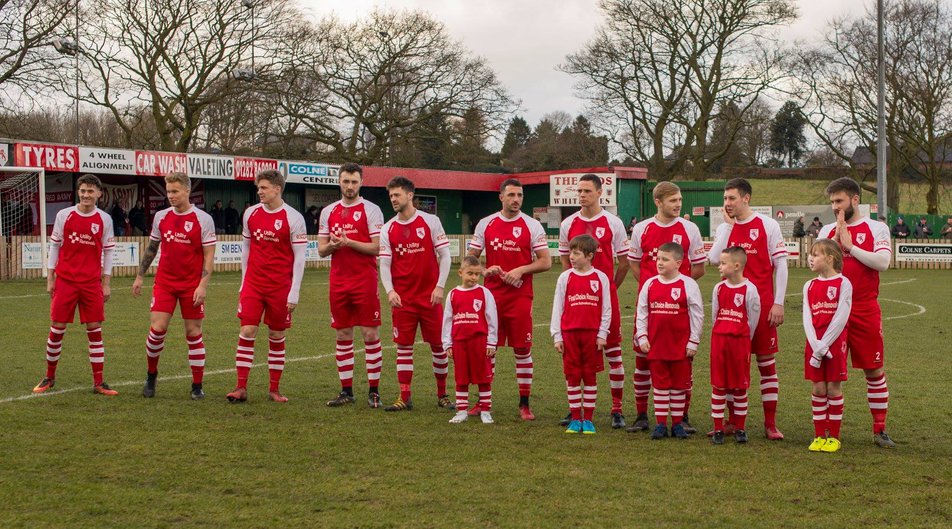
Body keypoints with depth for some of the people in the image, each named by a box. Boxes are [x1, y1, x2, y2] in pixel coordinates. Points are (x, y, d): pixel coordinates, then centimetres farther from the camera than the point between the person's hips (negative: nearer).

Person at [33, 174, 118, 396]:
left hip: (92, 283, 0)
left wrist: (106, 283, 2)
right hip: (65, 280, 0)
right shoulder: (64, 215, 1)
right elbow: (55, 246, 5)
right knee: (57, 329, 2)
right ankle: (49, 377, 19)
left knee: (95, 330, 0)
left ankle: (98, 382, 6)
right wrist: (50, 279, 3)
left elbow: (107, 252, 5)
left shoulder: (104, 219, 2)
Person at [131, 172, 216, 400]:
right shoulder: (161, 217, 6)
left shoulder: (203, 219, -5)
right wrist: (139, 276, 15)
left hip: (192, 285, -2)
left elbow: (209, 255, -7)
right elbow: (151, 248, 17)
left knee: (193, 333, 2)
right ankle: (151, 375, 15)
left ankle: (197, 386, 10)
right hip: (164, 282, 3)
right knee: (157, 329, -7)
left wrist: (203, 285, -15)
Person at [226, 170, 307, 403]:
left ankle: (274, 389, 15)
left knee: (277, 336, 5)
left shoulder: (293, 218, -7)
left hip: (281, 287, -3)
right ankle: (241, 388, 0)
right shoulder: (251, 213, 5)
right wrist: (244, 280, 13)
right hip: (253, 284, 3)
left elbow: (299, 257, -7)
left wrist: (294, 292, -10)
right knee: (246, 332, -4)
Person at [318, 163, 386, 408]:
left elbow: (377, 247, -8)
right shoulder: (328, 212, 12)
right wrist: (333, 245, -9)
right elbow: (321, 249, 12)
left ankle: (373, 391, 3)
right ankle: (346, 391, 14)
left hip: (365, 281, -4)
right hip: (338, 282, 4)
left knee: (370, 334, -3)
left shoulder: (371, 210, -2)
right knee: (342, 336, 7)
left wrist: (349, 242, -17)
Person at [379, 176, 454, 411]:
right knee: (404, 346, 2)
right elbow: (384, 264, 2)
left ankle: (442, 394, 18)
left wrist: (439, 286, -9)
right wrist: (390, 290, -14)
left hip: (430, 296, -1)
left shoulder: (431, 221, -1)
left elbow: (444, 255, -1)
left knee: (438, 344, 4)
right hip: (402, 298, 1)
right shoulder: (388, 229, 4)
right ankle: (404, 398, 8)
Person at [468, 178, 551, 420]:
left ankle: (524, 403, 8)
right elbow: (471, 257, 11)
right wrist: (485, 270, -8)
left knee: (523, 349, 0)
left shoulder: (532, 225, 0)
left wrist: (521, 270, -15)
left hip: (520, 297, -2)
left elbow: (546, 261, -2)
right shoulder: (486, 224, 6)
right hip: (491, 295, 2)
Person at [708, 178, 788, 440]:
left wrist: (778, 303, -9)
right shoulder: (724, 228, 10)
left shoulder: (767, 225, -1)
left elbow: (781, 264, -2)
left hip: (762, 305, -3)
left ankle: (770, 424, 6)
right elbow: (714, 259, -6)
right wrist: (729, 224, -3)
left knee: (767, 362, 1)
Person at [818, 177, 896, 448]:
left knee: (875, 370, 3)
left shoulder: (876, 228, 1)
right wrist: (836, 239, -9)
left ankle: (879, 429, 12)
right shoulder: (827, 231, 11)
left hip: (865, 310, -2)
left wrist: (850, 245, -12)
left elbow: (882, 262, -13)